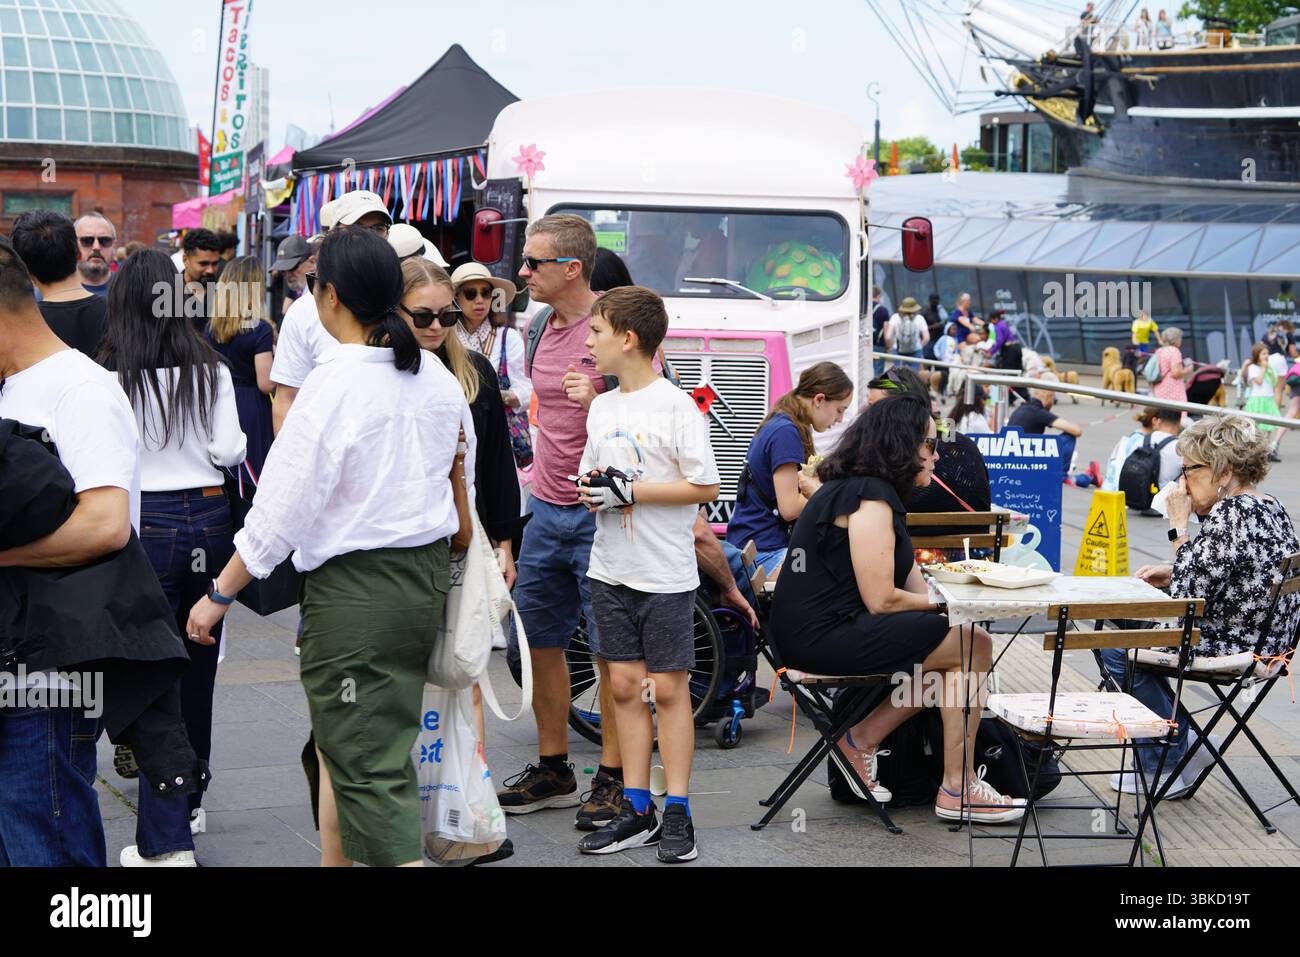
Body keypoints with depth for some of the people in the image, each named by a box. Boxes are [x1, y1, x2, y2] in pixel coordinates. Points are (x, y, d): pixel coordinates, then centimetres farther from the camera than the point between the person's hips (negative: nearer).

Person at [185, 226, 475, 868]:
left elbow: (284, 507, -16)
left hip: (355, 585, -8)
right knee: (342, 739, 22)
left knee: (369, 768, -3)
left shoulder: (336, 384, -18)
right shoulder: (437, 378, 5)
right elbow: (460, 474, 16)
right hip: (426, 573, 8)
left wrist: (219, 594, -7)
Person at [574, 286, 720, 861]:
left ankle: (677, 814, 6)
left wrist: (630, 490, -17)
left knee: (668, 688, -1)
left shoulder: (676, 406, -10)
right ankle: (637, 812, 14)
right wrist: (590, 489, -3)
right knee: (624, 686, 7)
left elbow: (704, 487, -13)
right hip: (611, 570, 6)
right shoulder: (602, 408, 11)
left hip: (665, 574, -6)